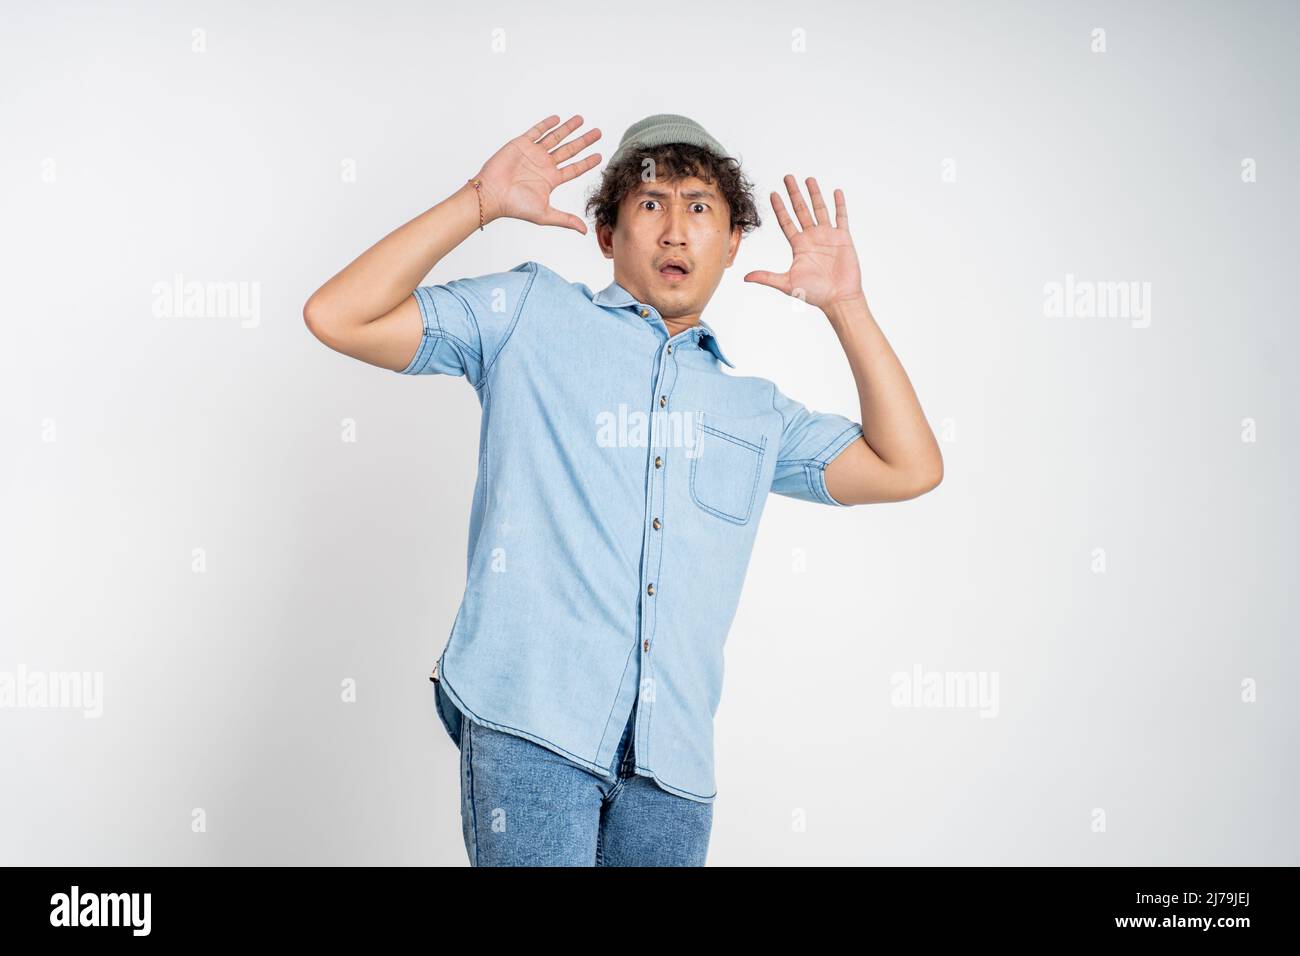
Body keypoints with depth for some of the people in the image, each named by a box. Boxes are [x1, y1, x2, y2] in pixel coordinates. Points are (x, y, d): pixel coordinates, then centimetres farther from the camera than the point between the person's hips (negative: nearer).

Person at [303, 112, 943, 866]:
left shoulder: (753, 408, 20)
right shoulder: (533, 313, 10)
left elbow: (910, 469, 13)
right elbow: (339, 318, 4)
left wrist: (844, 303, 13)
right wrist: (479, 203, -1)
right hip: (531, 722, -4)